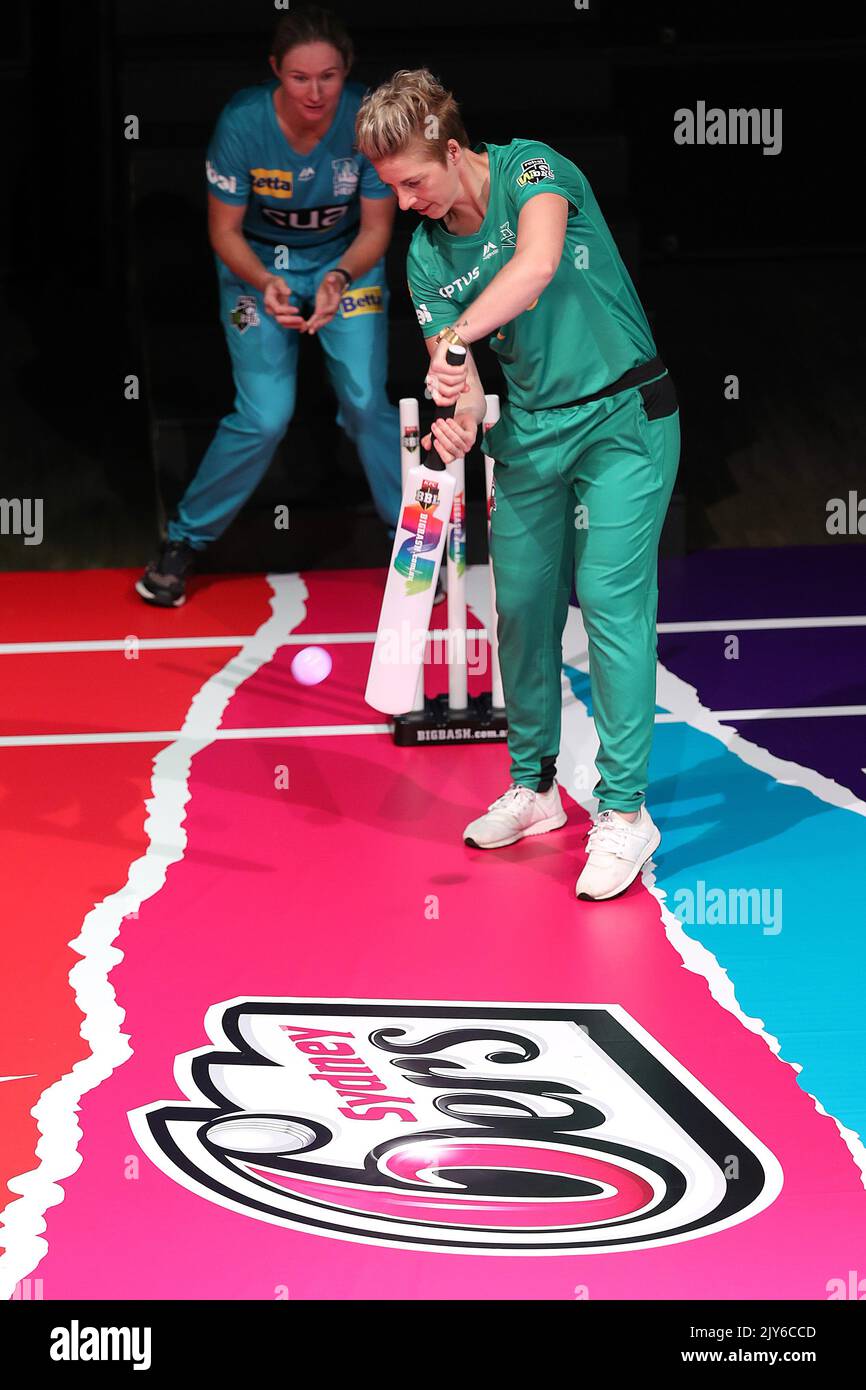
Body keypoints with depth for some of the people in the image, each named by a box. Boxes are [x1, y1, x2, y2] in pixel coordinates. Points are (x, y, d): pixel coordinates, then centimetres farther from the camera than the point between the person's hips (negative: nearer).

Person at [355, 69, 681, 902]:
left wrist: (457, 338, -42)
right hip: (528, 429, 6)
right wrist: (457, 418, -23)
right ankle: (533, 788, 23)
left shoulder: (532, 169, -14)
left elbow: (537, 262, -35)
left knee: (610, 600, -12)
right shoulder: (425, 254, 2)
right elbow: (460, 375, -1)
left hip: (623, 417, -6)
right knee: (521, 606, 7)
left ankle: (623, 810, -7)